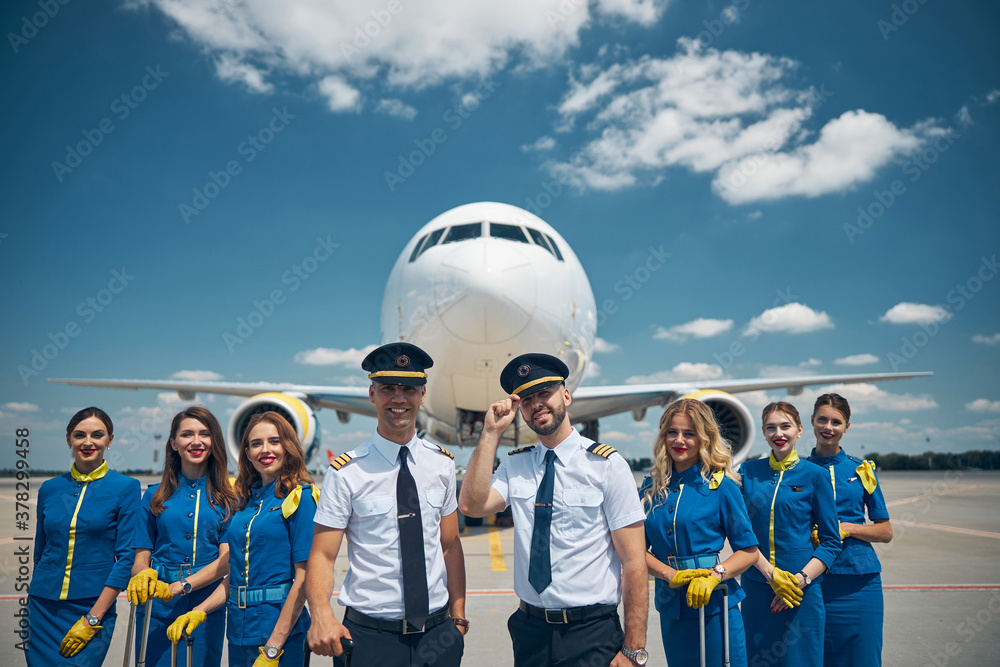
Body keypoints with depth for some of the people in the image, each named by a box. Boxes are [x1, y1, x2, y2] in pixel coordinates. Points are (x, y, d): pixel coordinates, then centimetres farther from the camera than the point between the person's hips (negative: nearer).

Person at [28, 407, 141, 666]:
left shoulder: (126, 487, -7)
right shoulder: (49, 488, 6)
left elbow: (126, 556, -9)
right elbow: (40, 552, 15)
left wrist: (92, 618, -13)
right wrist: (31, 611, 16)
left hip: (93, 608, -4)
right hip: (43, 606, 4)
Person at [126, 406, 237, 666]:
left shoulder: (227, 497, 2)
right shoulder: (155, 496, 8)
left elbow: (227, 560, -6)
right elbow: (141, 558, 7)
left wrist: (178, 586, -18)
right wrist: (144, 576, -16)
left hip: (206, 608, -1)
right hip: (156, 610, 1)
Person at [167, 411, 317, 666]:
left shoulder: (300, 497, -11)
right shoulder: (246, 500, 9)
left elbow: (304, 578, -15)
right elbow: (235, 572, 14)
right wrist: (199, 611, 1)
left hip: (281, 628, -6)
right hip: (239, 627, 6)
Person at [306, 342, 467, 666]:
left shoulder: (442, 463, 2)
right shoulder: (346, 472, -10)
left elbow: (450, 545, 7)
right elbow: (322, 554, -10)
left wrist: (458, 616, 2)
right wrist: (322, 614, -26)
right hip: (369, 638, -3)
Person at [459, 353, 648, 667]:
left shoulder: (608, 465, -9)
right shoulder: (515, 464, 3)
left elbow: (634, 562, -11)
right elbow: (471, 506, -14)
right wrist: (491, 433, -12)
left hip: (591, 637, -3)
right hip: (530, 630, 4)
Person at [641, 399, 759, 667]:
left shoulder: (721, 485, -5)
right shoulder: (652, 487, 5)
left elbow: (749, 551, -3)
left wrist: (714, 575, -19)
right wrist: (670, 575, -13)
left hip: (713, 607, -3)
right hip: (671, 607, 3)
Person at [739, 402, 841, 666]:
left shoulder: (815, 475, -1)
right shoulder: (748, 471, 4)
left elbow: (830, 542, -1)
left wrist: (801, 579, -13)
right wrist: (771, 573, -12)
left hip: (801, 591, -2)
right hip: (755, 586, 2)